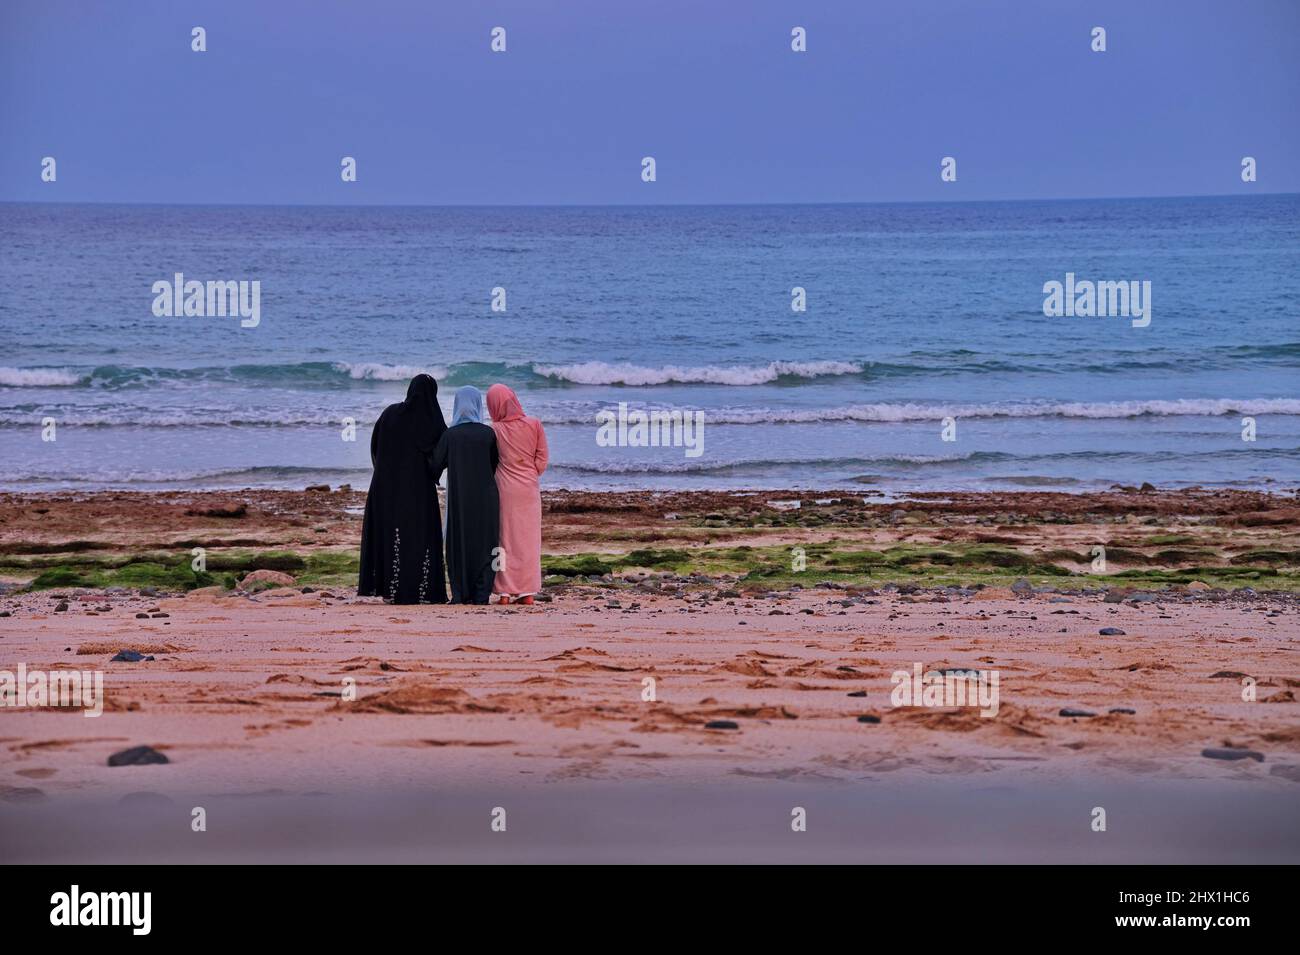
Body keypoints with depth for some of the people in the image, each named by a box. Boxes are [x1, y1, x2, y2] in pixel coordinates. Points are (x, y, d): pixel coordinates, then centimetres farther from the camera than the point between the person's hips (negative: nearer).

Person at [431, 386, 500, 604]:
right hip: (485, 496, 0)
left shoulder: (450, 434, -7)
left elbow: (436, 464, -2)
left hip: (458, 497, 0)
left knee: (459, 543, 8)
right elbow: (495, 465, 3)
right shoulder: (488, 434, -5)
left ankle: (460, 593, 4)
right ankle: (482, 593, 1)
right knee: (484, 543, 6)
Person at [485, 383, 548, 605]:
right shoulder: (534, 425, -5)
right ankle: (527, 592, 7)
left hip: (503, 488, -1)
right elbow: (542, 460, -2)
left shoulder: (494, 429, -7)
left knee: (504, 538, 7)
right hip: (529, 489, 1)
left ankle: (505, 591, 4)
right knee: (528, 539, 9)